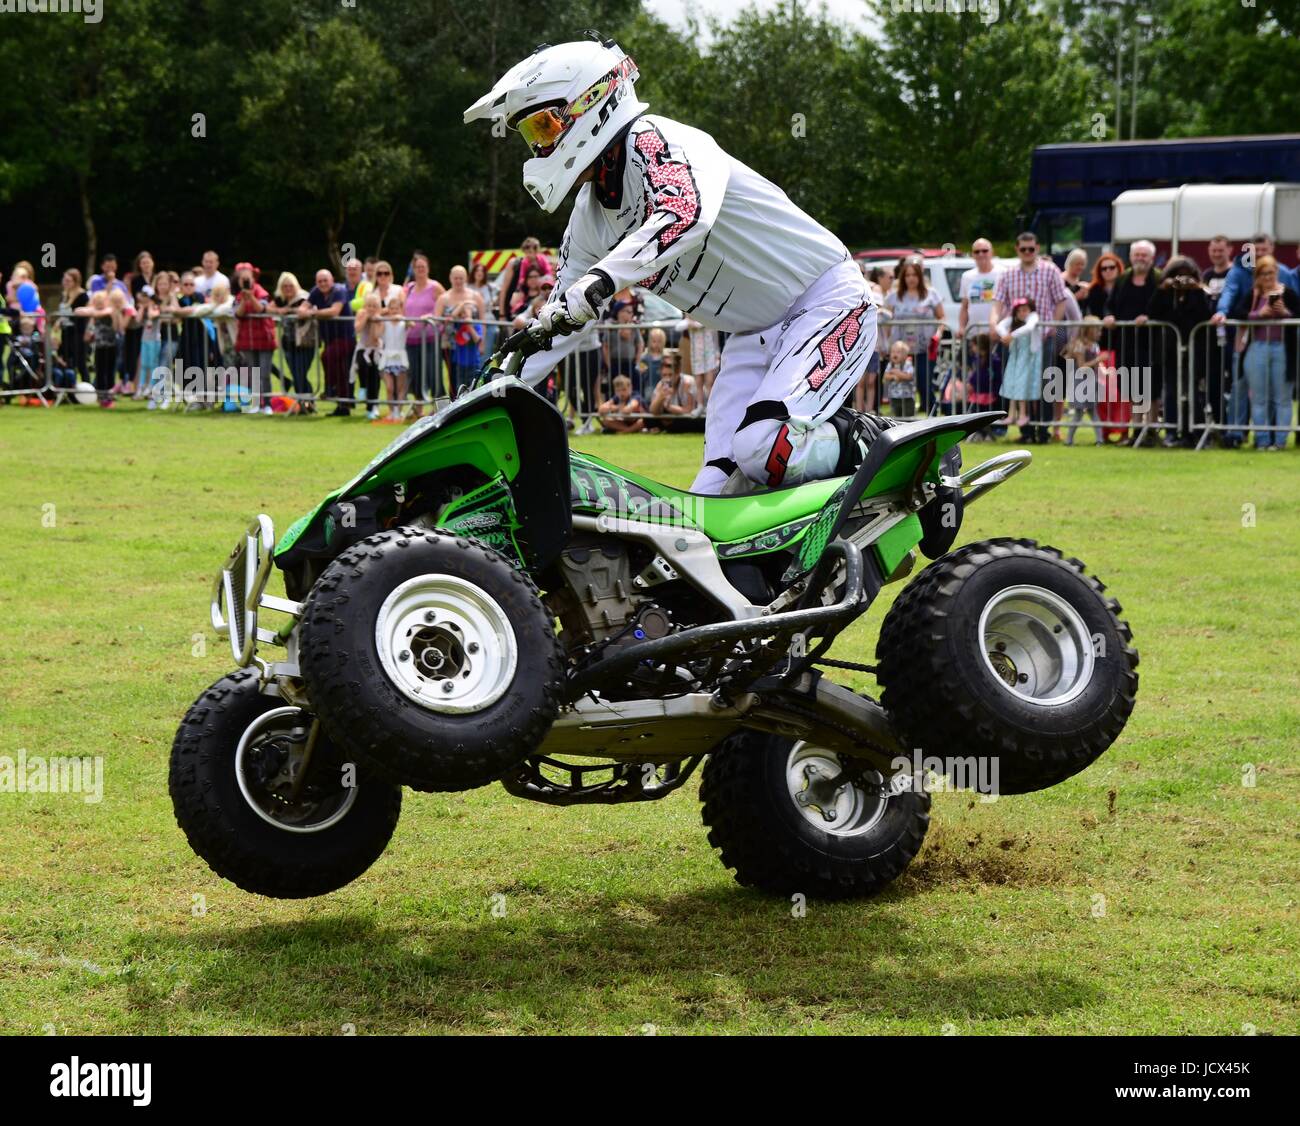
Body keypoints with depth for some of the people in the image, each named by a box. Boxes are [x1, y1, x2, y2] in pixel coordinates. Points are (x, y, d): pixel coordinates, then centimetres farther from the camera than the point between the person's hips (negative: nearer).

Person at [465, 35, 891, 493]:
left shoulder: (652, 138, -18)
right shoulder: (589, 215, 9)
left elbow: (685, 214, -40)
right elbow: (561, 318, 19)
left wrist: (599, 281, -48)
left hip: (826, 301, -9)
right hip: (755, 336, 9)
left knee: (761, 450, -25)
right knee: (714, 490, -4)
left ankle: (866, 443, -6)